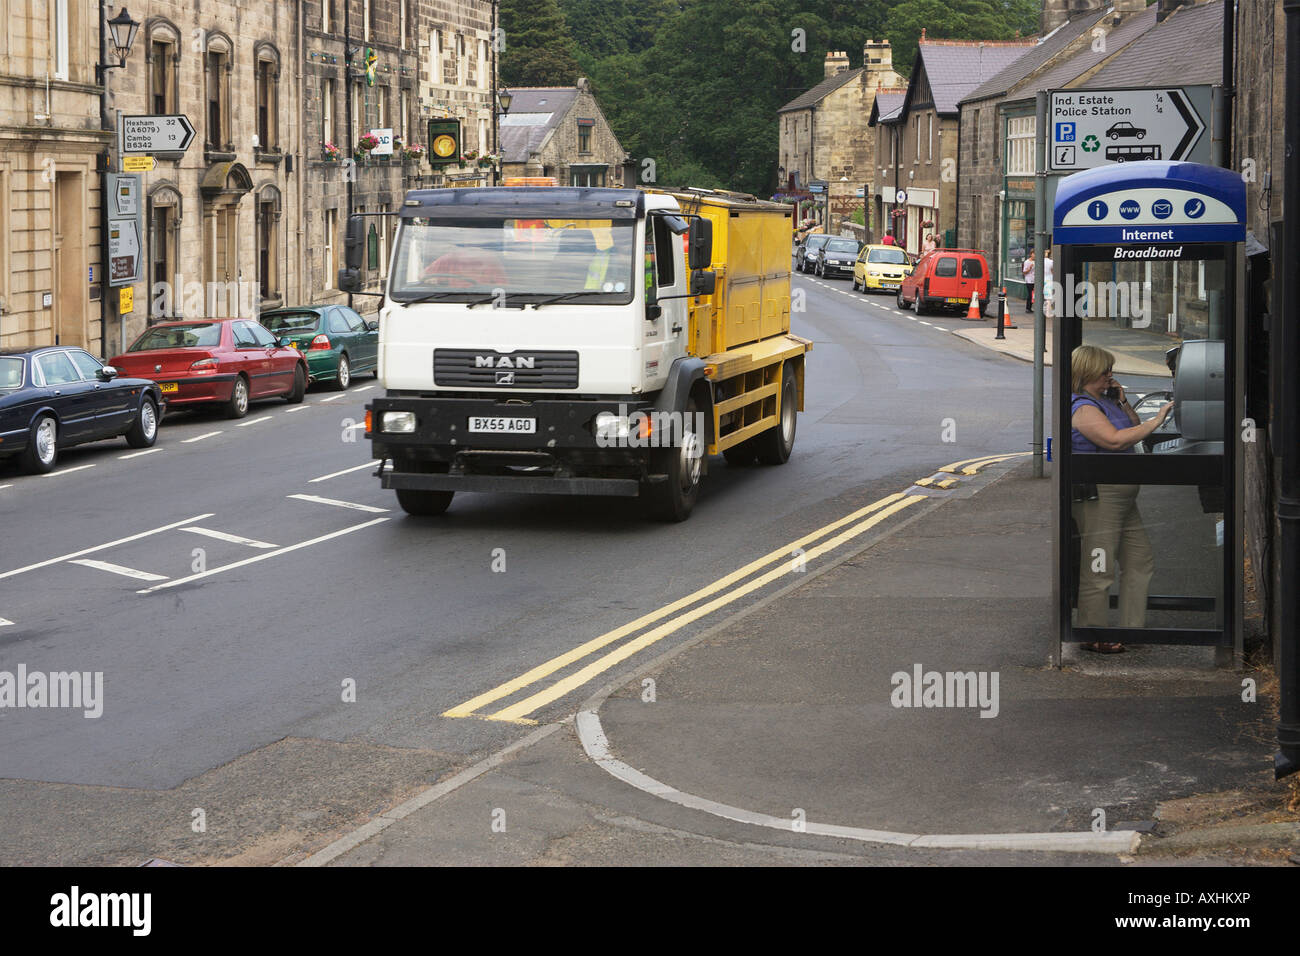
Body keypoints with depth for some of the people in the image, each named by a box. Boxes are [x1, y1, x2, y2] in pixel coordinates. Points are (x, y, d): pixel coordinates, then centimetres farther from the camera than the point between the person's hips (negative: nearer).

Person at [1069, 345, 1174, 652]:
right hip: (1097, 497, -11)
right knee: (1098, 569, -5)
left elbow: (1133, 428, 23)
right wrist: (1156, 421, -23)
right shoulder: (1083, 408, -16)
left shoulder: (1105, 401, 15)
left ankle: (1132, 627, 22)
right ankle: (1093, 637, 2)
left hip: (1123, 497, 11)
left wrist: (1122, 402, 7)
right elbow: (1115, 440, -27)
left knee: (1140, 560, 14)